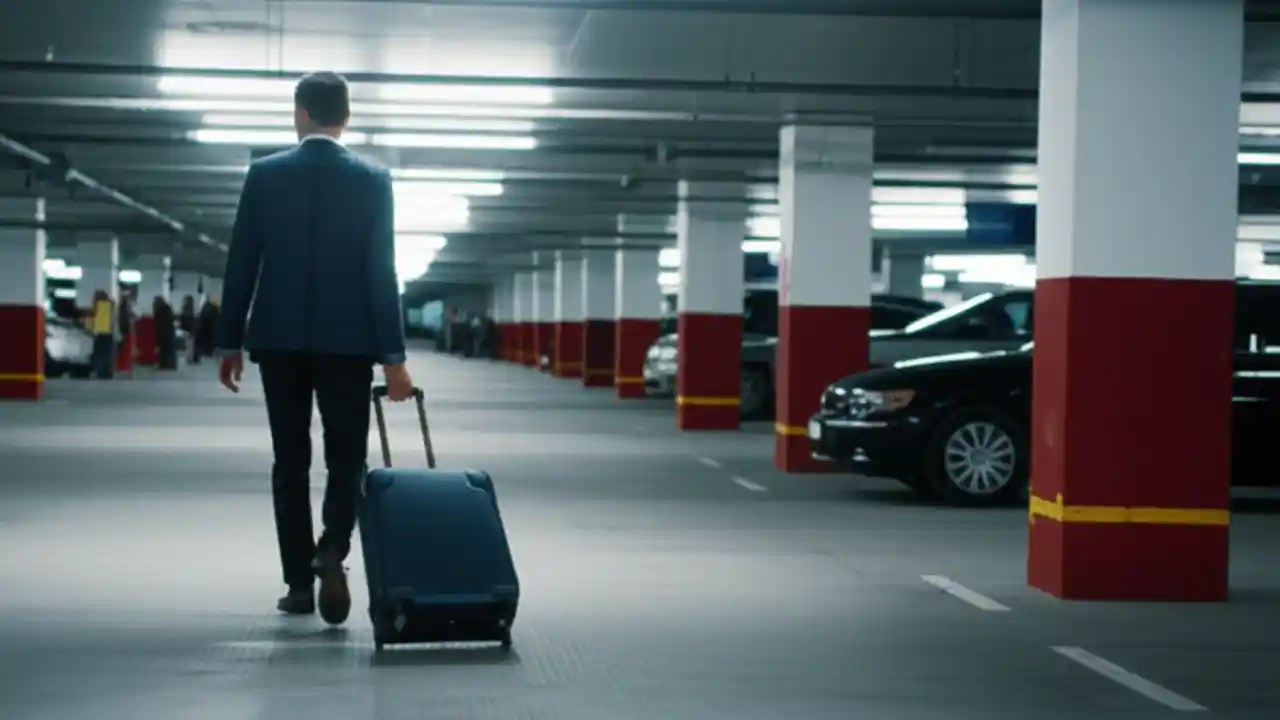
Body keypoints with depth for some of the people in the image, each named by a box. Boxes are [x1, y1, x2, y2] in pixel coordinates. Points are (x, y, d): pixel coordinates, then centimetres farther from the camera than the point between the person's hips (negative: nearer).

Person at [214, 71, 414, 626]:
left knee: (291, 461, 8)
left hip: (279, 340, 1)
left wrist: (230, 343, 8)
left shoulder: (264, 174, 0)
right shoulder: (373, 181, -3)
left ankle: (299, 581, 8)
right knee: (346, 458, 8)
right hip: (347, 341, -1)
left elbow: (240, 265, 0)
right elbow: (382, 274, -6)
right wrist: (393, 357, -4)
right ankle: (332, 551, -17)